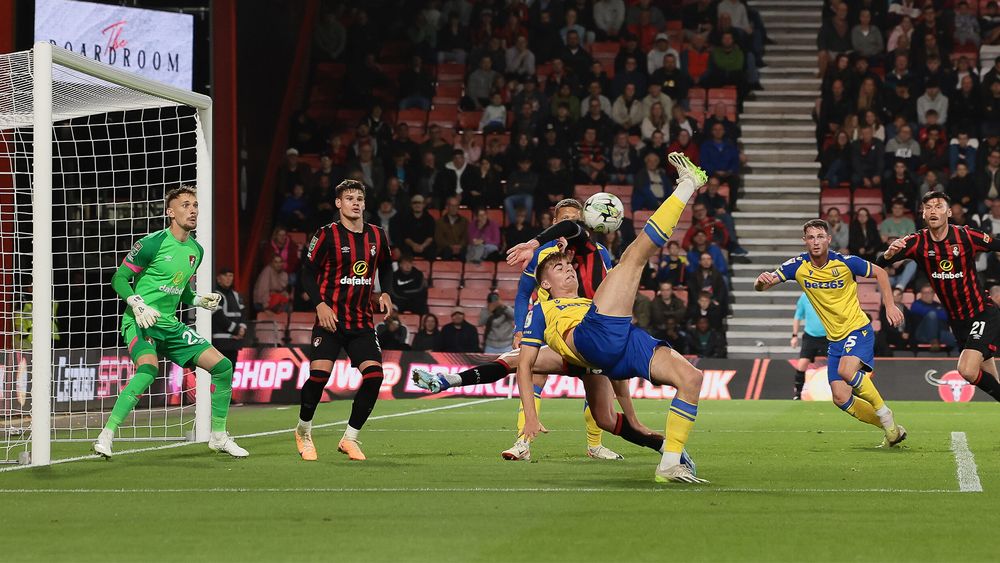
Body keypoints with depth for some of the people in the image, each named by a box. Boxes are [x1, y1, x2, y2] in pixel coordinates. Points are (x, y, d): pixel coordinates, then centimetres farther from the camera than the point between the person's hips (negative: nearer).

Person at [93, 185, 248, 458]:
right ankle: (106, 435, -27)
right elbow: (119, 279, -7)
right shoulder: (152, 243, -11)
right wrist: (138, 305, -22)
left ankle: (219, 437, 15)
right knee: (149, 368, -35)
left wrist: (198, 300, 4)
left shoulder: (196, 250, 11)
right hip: (141, 323, -7)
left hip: (170, 325, 7)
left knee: (222, 366, -1)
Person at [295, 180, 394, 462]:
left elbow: (385, 267, 24)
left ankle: (350, 438, 2)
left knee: (374, 374, -12)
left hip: (362, 322, 4)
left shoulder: (376, 236, 8)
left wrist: (385, 293, 6)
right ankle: (303, 431, 8)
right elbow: (308, 272, -3)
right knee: (319, 373, -18)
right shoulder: (328, 235, -5)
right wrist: (320, 304, -15)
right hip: (330, 319, -4)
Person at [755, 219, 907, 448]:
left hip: (858, 328, -5)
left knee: (846, 370, -33)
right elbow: (761, 286, -11)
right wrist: (762, 281, -35)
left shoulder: (845, 263, -13)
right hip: (834, 338, 5)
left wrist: (890, 305, -4)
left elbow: (879, 273, 3)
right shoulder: (798, 266, -6)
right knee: (840, 398, -4)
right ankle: (891, 429, 13)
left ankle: (884, 414, -11)